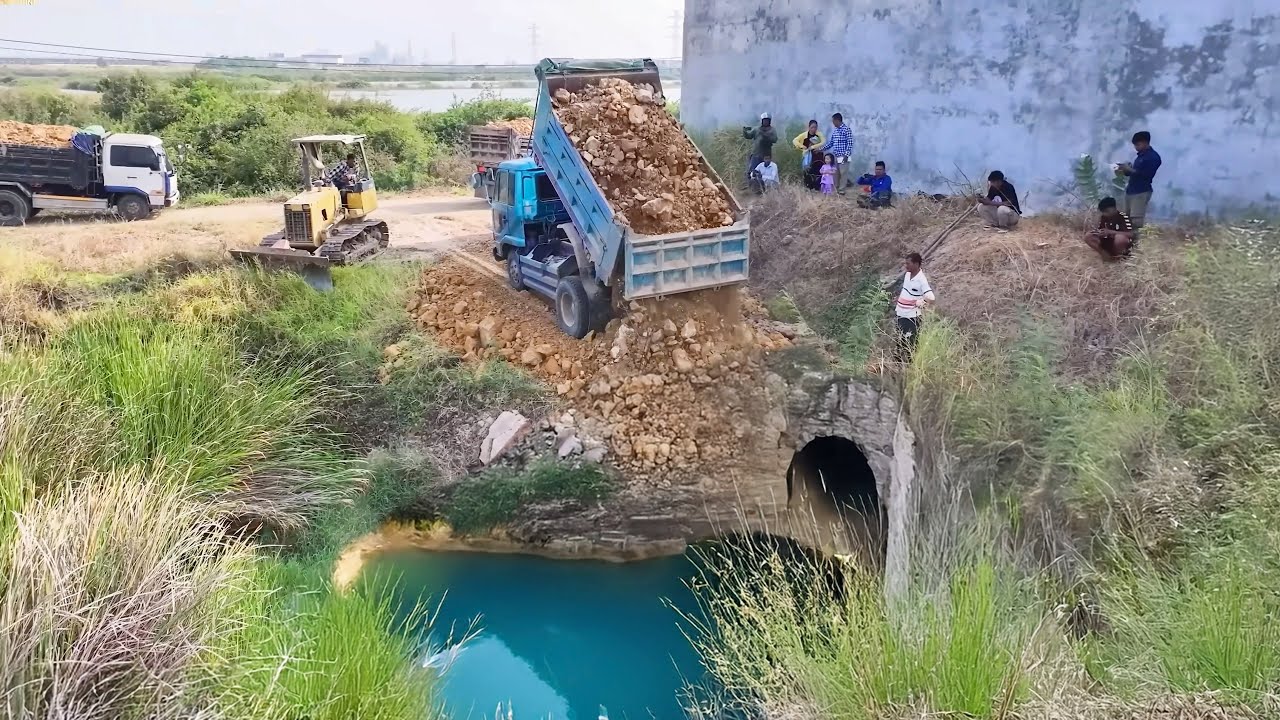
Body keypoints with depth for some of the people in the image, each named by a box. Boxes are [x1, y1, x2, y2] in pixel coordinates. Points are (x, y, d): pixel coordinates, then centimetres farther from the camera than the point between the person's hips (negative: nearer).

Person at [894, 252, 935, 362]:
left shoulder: (921, 280, -22)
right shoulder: (907, 274, 2)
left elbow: (931, 298, -30)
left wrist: (919, 303, -17)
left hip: (912, 315, -8)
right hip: (901, 313, 8)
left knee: (911, 341, 1)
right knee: (900, 339, 21)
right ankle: (900, 360, 37)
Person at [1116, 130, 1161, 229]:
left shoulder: (1153, 157, -9)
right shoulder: (1140, 156, 17)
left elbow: (1146, 175, -19)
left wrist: (1129, 169, -16)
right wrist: (1125, 171, 3)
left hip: (1141, 192, -9)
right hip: (1131, 190, 9)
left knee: (1137, 221, -16)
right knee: (1127, 219, 7)